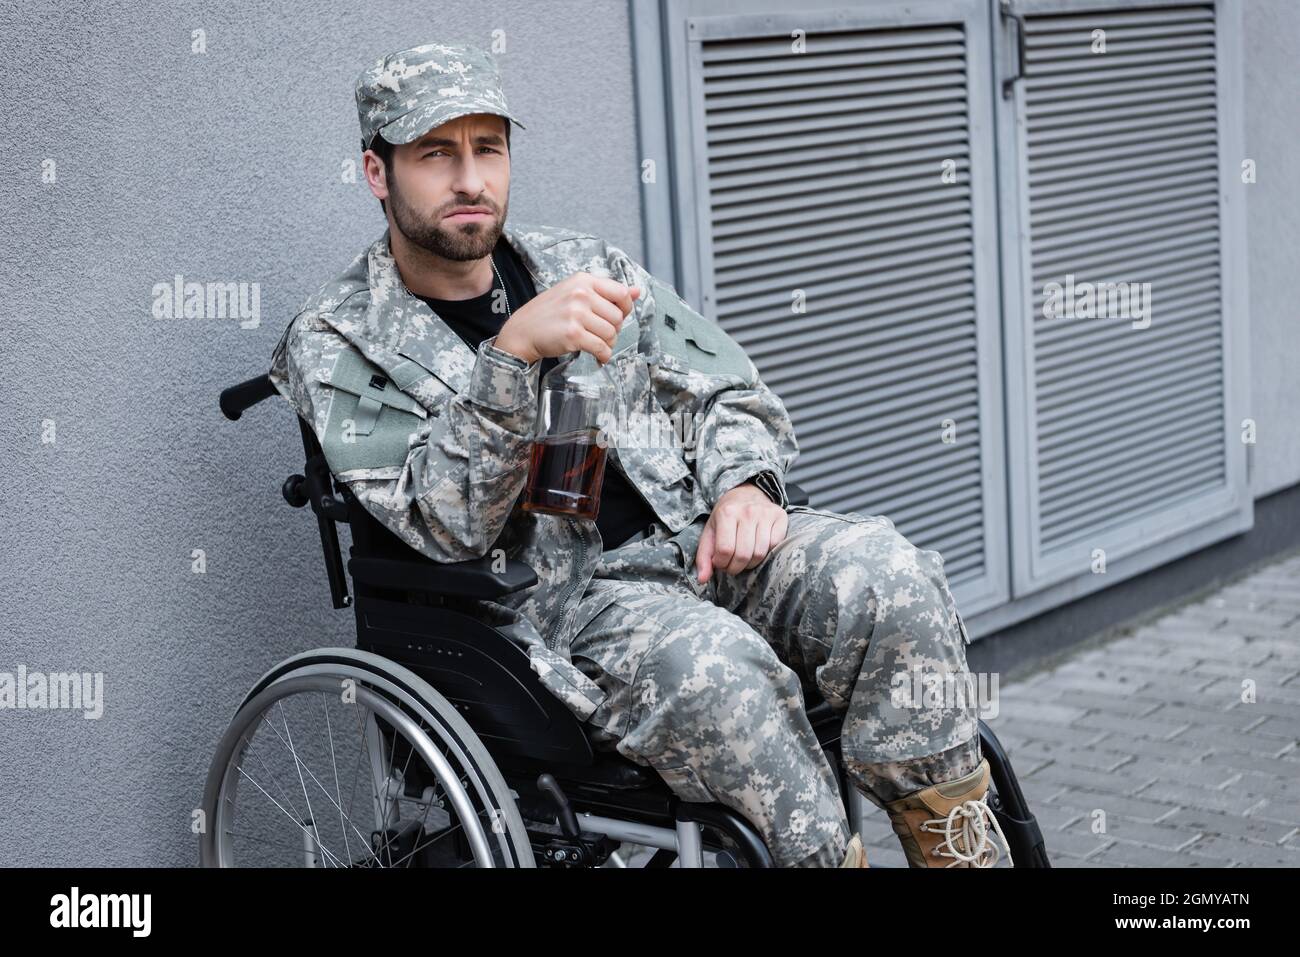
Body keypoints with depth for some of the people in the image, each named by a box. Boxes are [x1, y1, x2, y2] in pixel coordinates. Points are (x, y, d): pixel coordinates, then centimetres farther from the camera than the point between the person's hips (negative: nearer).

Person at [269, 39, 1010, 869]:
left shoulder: (581, 262, 18)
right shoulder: (334, 346, 2)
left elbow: (723, 388, 18)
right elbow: (446, 527, -11)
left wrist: (745, 487, -5)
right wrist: (513, 352, -24)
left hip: (691, 535, 5)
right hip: (554, 598, -5)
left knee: (881, 570, -24)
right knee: (713, 665, -37)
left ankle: (956, 844, -15)